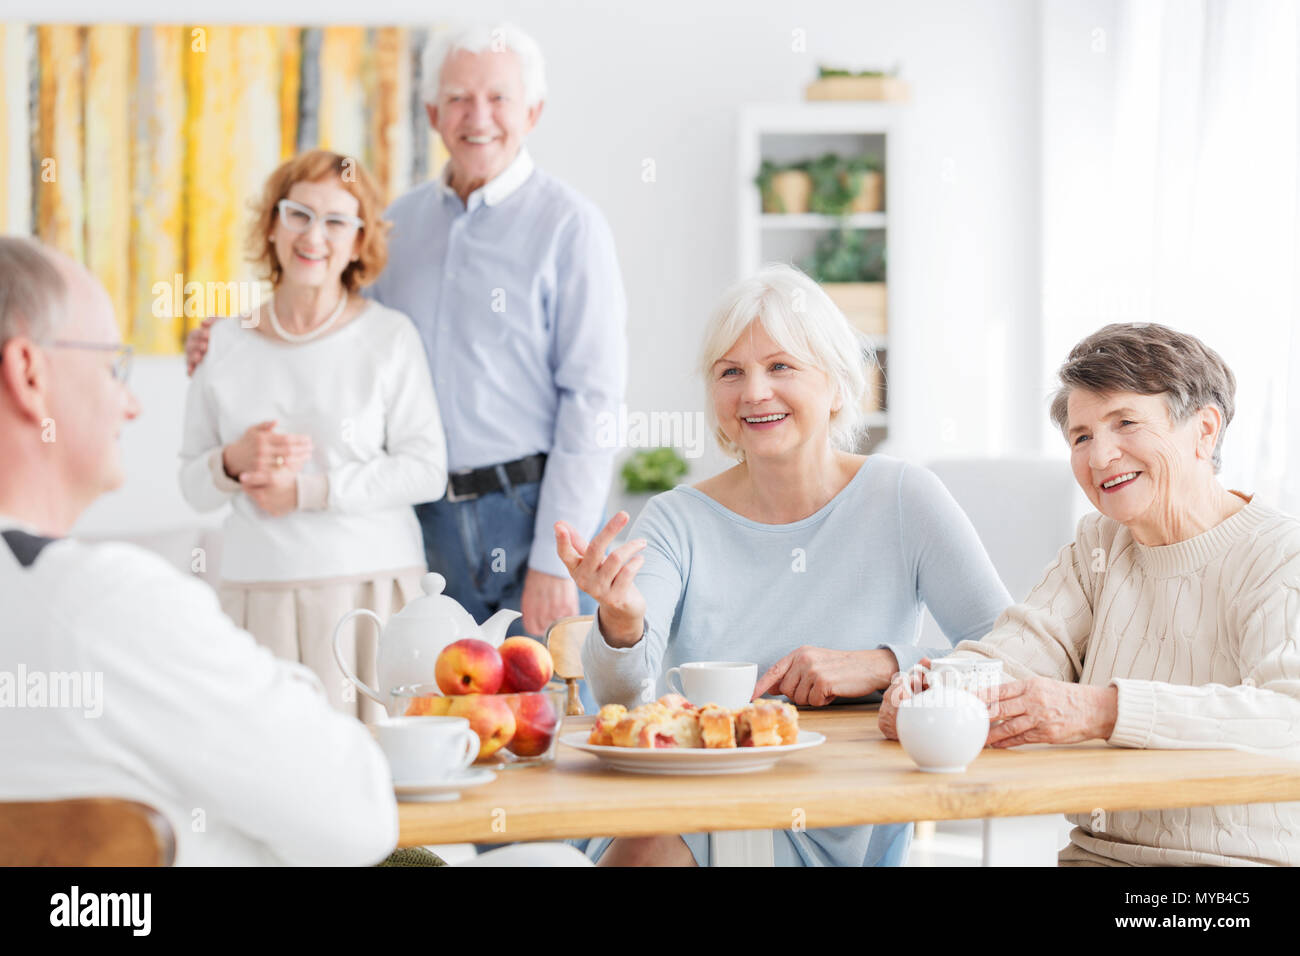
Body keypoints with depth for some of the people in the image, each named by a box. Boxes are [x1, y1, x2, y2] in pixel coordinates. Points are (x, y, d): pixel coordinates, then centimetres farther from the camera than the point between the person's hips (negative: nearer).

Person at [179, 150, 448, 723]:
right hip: (257, 587, 2)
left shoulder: (389, 337, 1)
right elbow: (193, 487, 12)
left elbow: (427, 471, -4)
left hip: (371, 589, -2)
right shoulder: (226, 344, 9)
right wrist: (233, 461, -10)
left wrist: (307, 490, -9)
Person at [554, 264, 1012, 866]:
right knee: (642, 848, -33)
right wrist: (621, 626, -34)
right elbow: (626, 700, -12)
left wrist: (883, 664, -18)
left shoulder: (903, 501, 0)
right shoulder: (676, 522, 3)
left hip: (845, 836, -2)